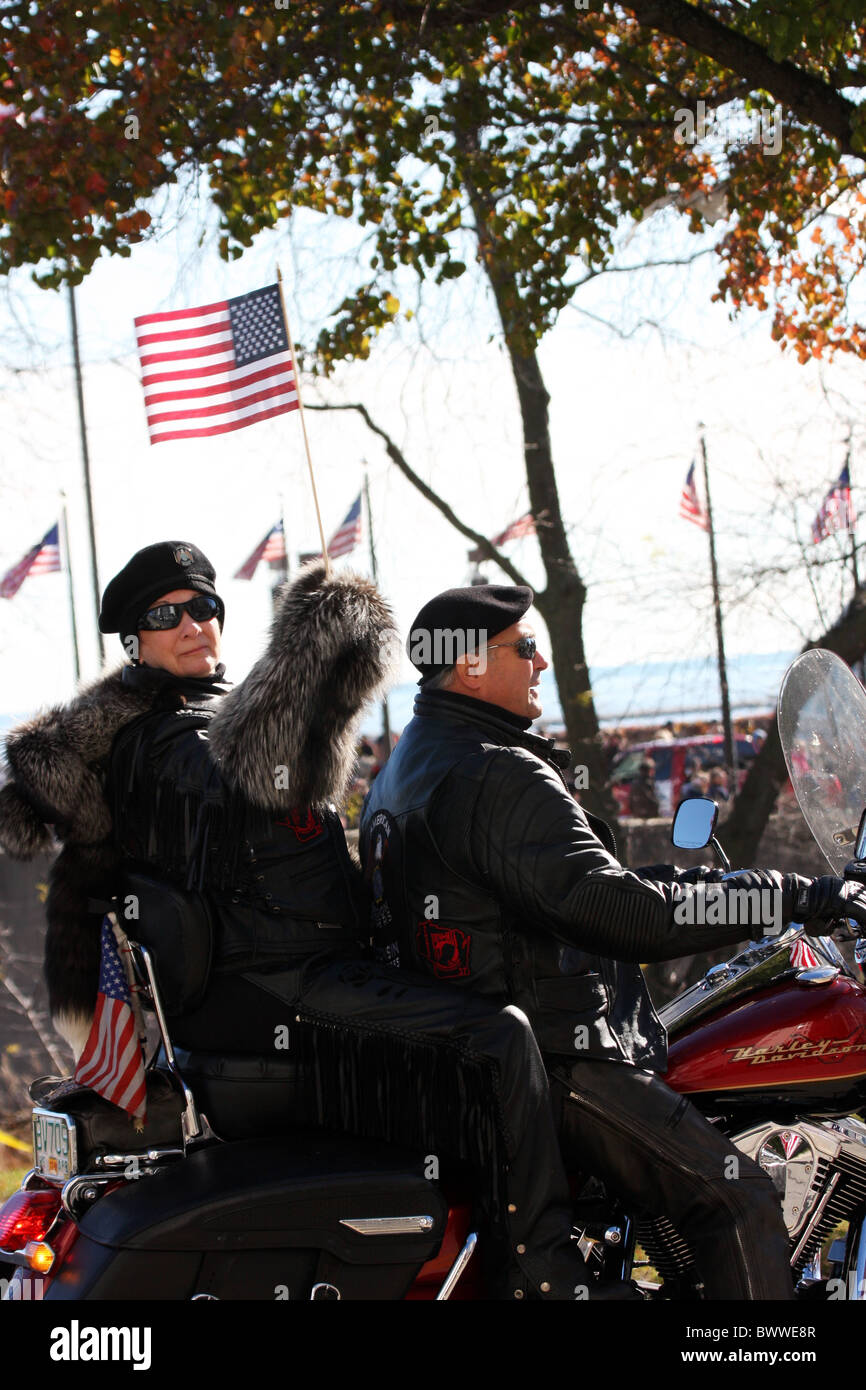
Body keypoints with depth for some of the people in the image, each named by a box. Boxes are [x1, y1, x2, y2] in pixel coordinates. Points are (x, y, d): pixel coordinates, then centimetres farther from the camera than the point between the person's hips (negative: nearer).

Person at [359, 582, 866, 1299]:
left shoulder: (400, 773, 15)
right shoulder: (501, 777, -19)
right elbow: (612, 909, -28)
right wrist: (787, 896, -23)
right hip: (556, 1061, -11)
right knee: (743, 1205, -11)